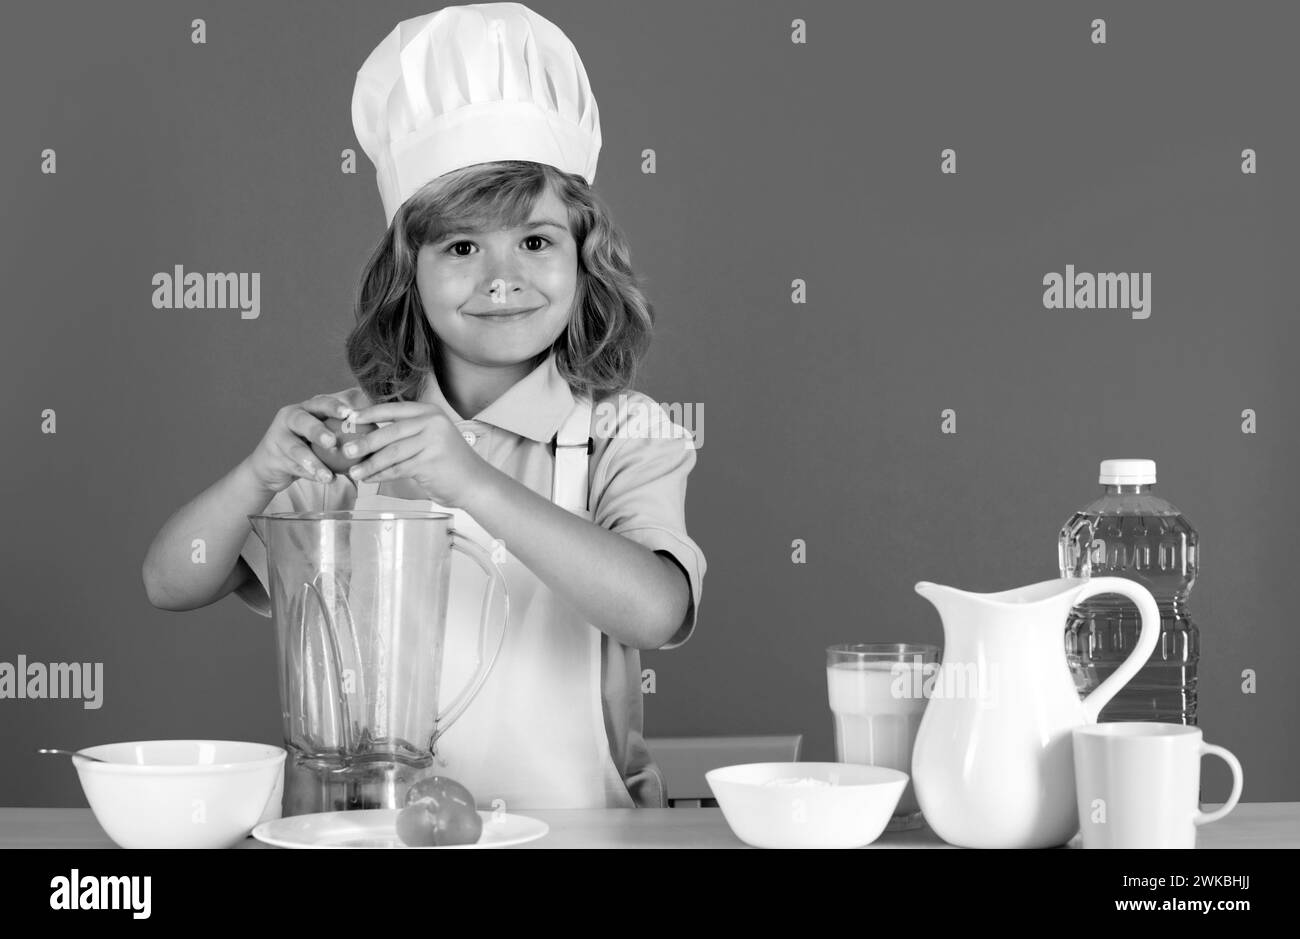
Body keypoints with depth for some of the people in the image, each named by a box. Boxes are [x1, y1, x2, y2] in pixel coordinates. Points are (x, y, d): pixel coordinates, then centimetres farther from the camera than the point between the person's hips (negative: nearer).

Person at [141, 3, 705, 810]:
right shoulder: (349, 433, 4)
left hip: (575, 825, -2)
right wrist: (259, 477, -15)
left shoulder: (621, 435, -2)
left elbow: (660, 613, -19)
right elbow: (170, 585, 4)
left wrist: (474, 482, -27)